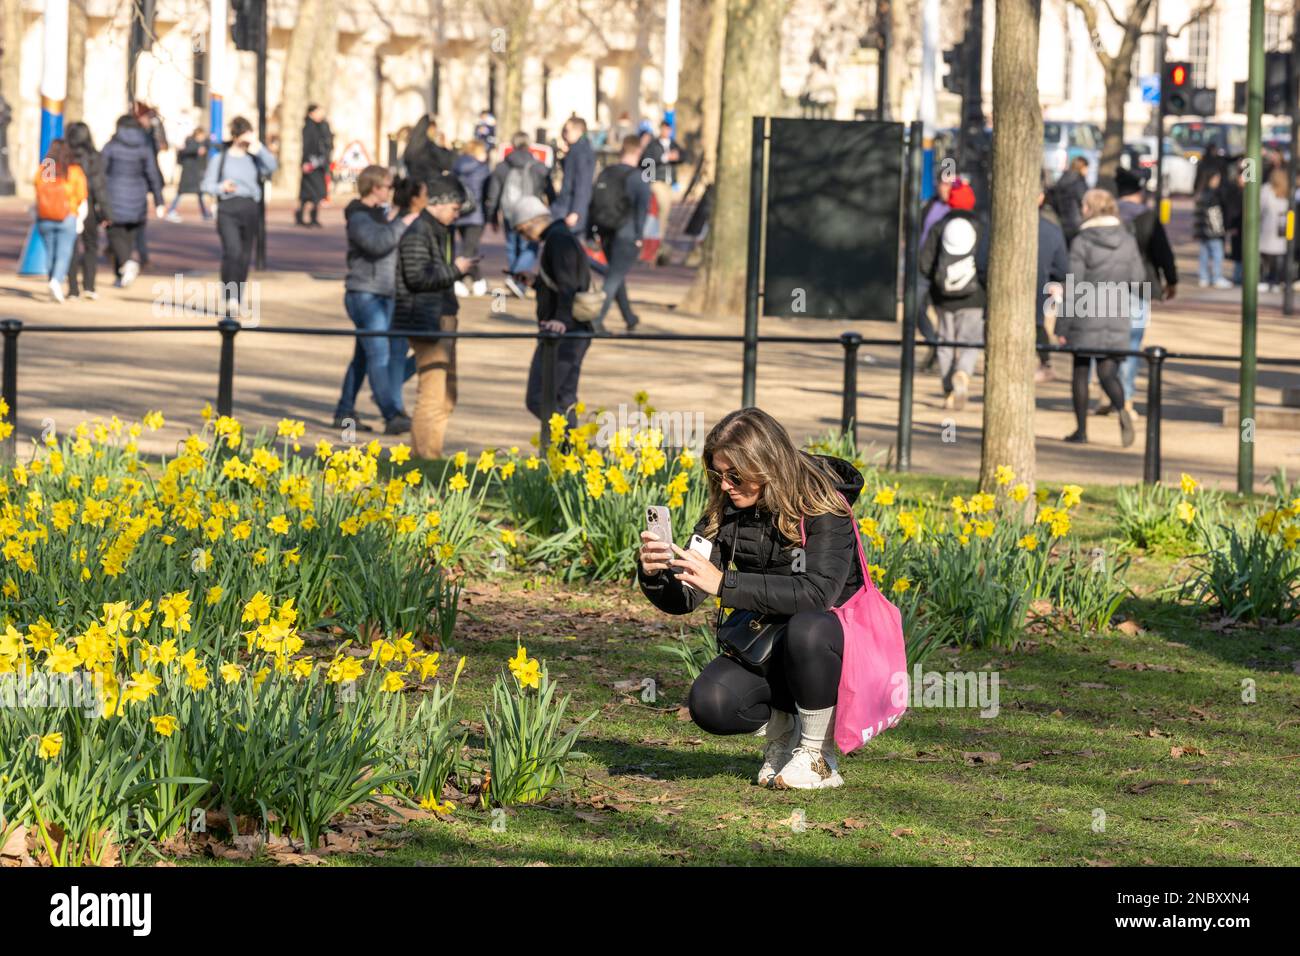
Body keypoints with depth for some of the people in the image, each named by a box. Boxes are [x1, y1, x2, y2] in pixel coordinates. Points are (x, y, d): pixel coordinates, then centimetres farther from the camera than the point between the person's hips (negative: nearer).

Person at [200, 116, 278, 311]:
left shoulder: (254, 158, 13)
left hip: (249, 208, 3)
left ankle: (238, 300, 16)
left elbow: (271, 167, -6)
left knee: (245, 256, 6)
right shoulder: (220, 158, 7)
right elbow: (207, 184, 5)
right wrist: (221, 187, -14)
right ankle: (230, 295, -26)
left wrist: (258, 146, -9)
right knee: (232, 250, -23)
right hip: (228, 208, -3)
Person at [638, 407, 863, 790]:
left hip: (831, 643, -4)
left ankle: (817, 752, -16)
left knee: (806, 629, -40)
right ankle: (781, 726, 8)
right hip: (764, 648, 4)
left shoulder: (824, 510, -19)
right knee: (710, 704, -26)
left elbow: (816, 593, -35)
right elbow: (683, 600, -7)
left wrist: (724, 583, -39)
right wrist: (652, 574, -30)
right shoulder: (724, 512, -4)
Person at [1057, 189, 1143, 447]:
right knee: (1108, 372, 7)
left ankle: (1081, 429, 13)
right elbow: (1137, 278, 5)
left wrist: (1062, 326, -6)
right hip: (1118, 319, 3)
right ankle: (1121, 409, -23)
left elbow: (1073, 288, -11)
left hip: (1085, 318, -3)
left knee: (1080, 372, 11)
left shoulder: (1081, 242, -11)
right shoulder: (1128, 241, 1)